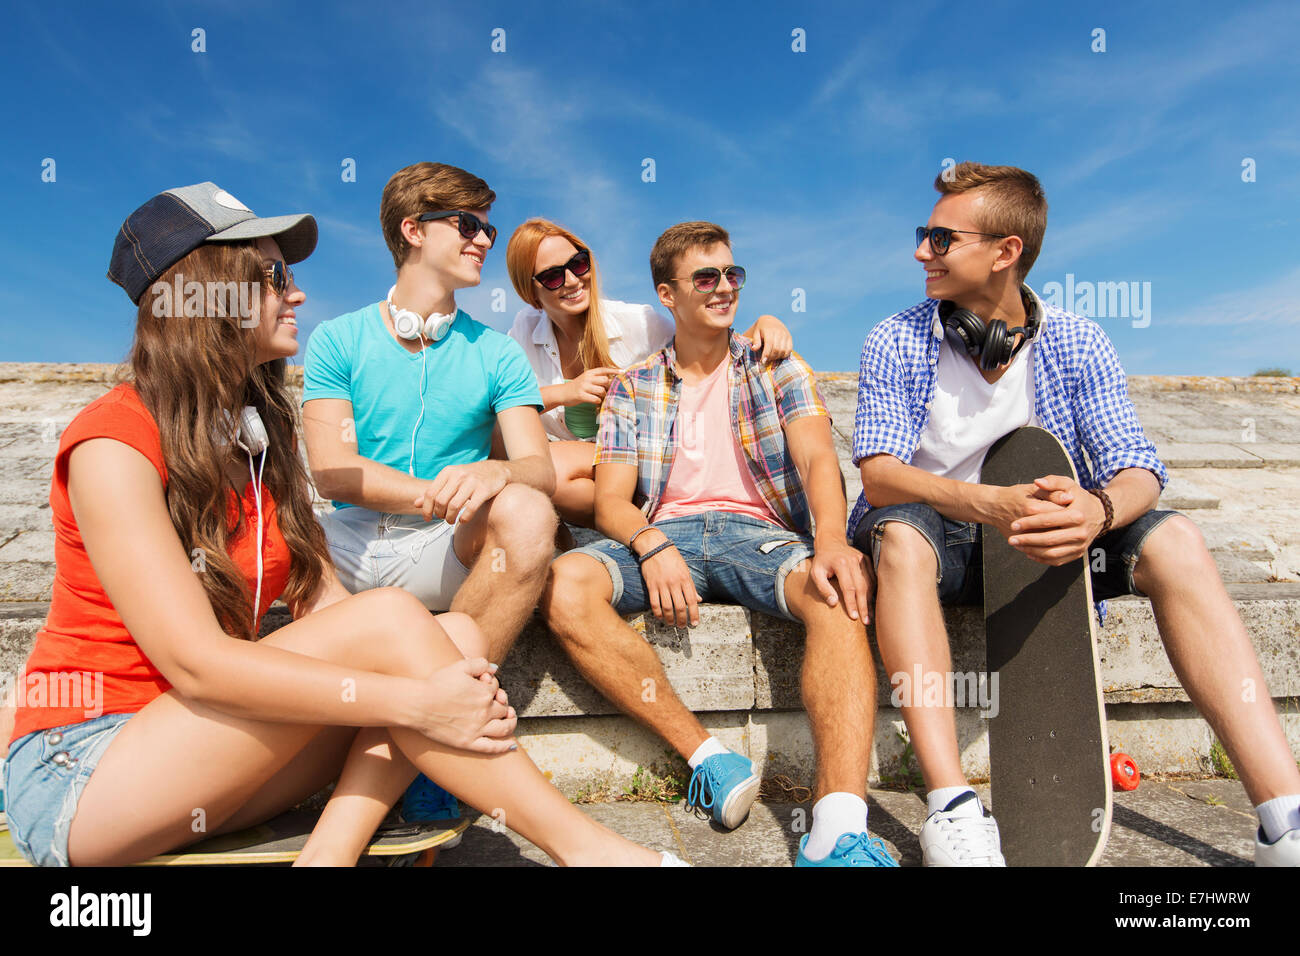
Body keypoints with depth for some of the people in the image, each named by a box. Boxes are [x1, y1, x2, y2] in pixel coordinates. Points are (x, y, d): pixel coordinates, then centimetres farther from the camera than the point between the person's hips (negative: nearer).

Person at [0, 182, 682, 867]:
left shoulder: (260, 430, 8)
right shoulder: (113, 443, -15)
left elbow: (322, 601, -1)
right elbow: (194, 661, -25)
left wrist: (451, 685, -18)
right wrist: (413, 702, -29)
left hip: (205, 745, 7)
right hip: (82, 779, -6)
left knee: (458, 633, -13)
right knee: (388, 618, -26)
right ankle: (586, 848, -19)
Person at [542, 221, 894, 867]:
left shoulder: (779, 371, 14)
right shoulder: (632, 389, 15)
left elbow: (817, 457, -3)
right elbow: (611, 500, 6)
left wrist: (830, 541, -27)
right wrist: (652, 547, -19)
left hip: (759, 530, 0)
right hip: (663, 537, 1)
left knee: (841, 592, -34)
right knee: (564, 586, -30)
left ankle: (838, 832, -44)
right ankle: (707, 758, -24)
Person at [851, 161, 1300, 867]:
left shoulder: (1077, 344, -1)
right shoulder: (896, 344, -6)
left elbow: (1138, 470, -9)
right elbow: (880, 476, -19)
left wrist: (1099, 509, -35)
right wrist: (989, 503, -37)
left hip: (1046, 542, 2)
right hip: (936, 539, -2)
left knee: (1172, 540, -22)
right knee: (900, 532, -35)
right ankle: (952, 809, -40)